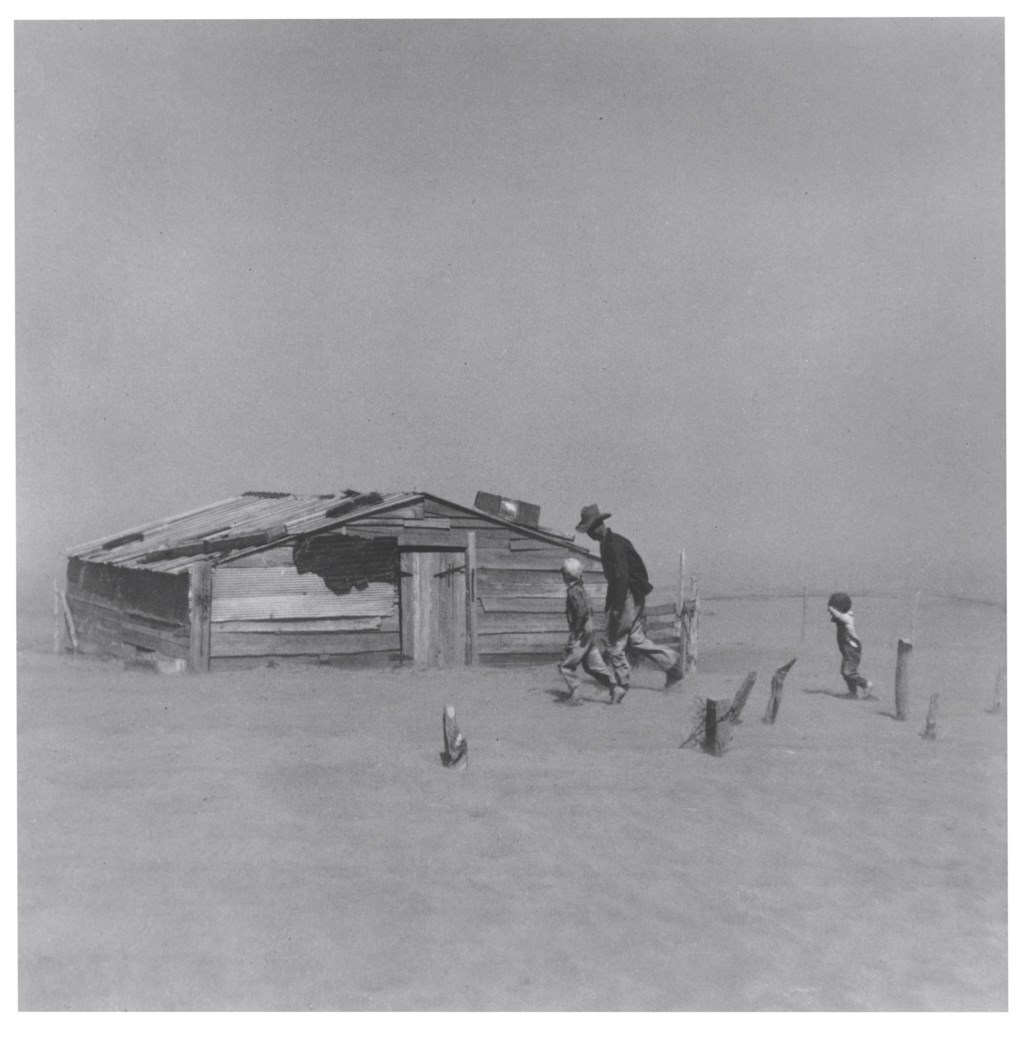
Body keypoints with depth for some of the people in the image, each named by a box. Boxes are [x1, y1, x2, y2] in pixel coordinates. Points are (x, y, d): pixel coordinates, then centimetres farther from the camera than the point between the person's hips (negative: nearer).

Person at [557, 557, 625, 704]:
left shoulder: (573, 592, -16)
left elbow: (582, 610, -27)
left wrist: (575, 630, -21)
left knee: (566, 665, -1)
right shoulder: (582, 589, 13)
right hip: (590, 633, 9)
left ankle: (574, 694, -3)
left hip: (581, 636, -9)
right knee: (594, 665, 12)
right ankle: (615, 689, 8)